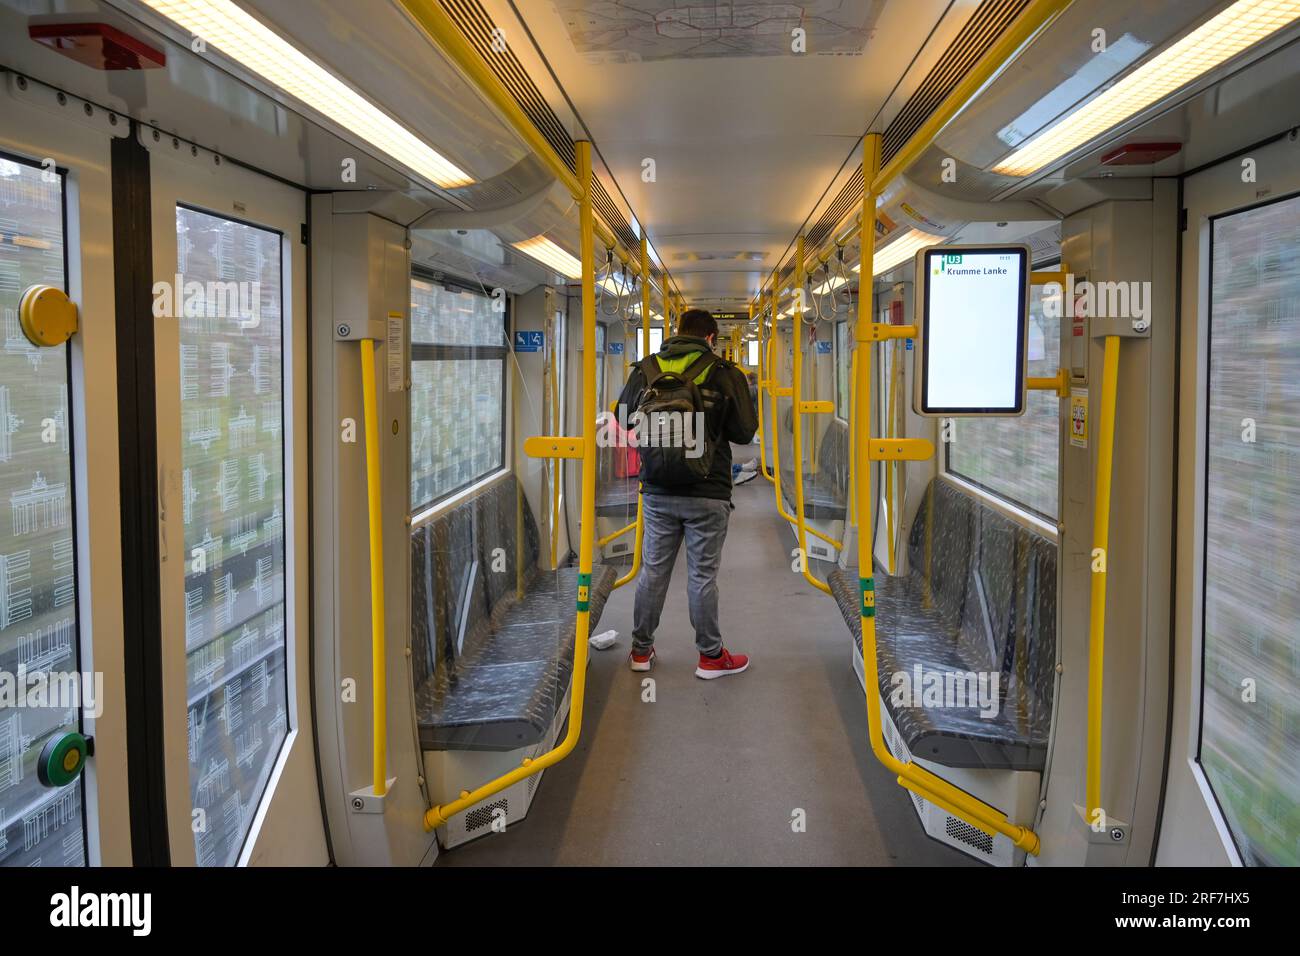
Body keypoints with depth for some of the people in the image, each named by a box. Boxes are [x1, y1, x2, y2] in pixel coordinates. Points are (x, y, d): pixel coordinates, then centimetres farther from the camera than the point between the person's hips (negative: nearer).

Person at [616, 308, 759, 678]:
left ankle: (641, 650, 24)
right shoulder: (725, 373, -8)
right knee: (702, 576, 6)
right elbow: (745, 432, -5)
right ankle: (711, 657, 17)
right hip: (707, 495, -3)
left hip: (658, 492, 3)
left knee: (653, 570, 13)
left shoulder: (644, 370, 0)